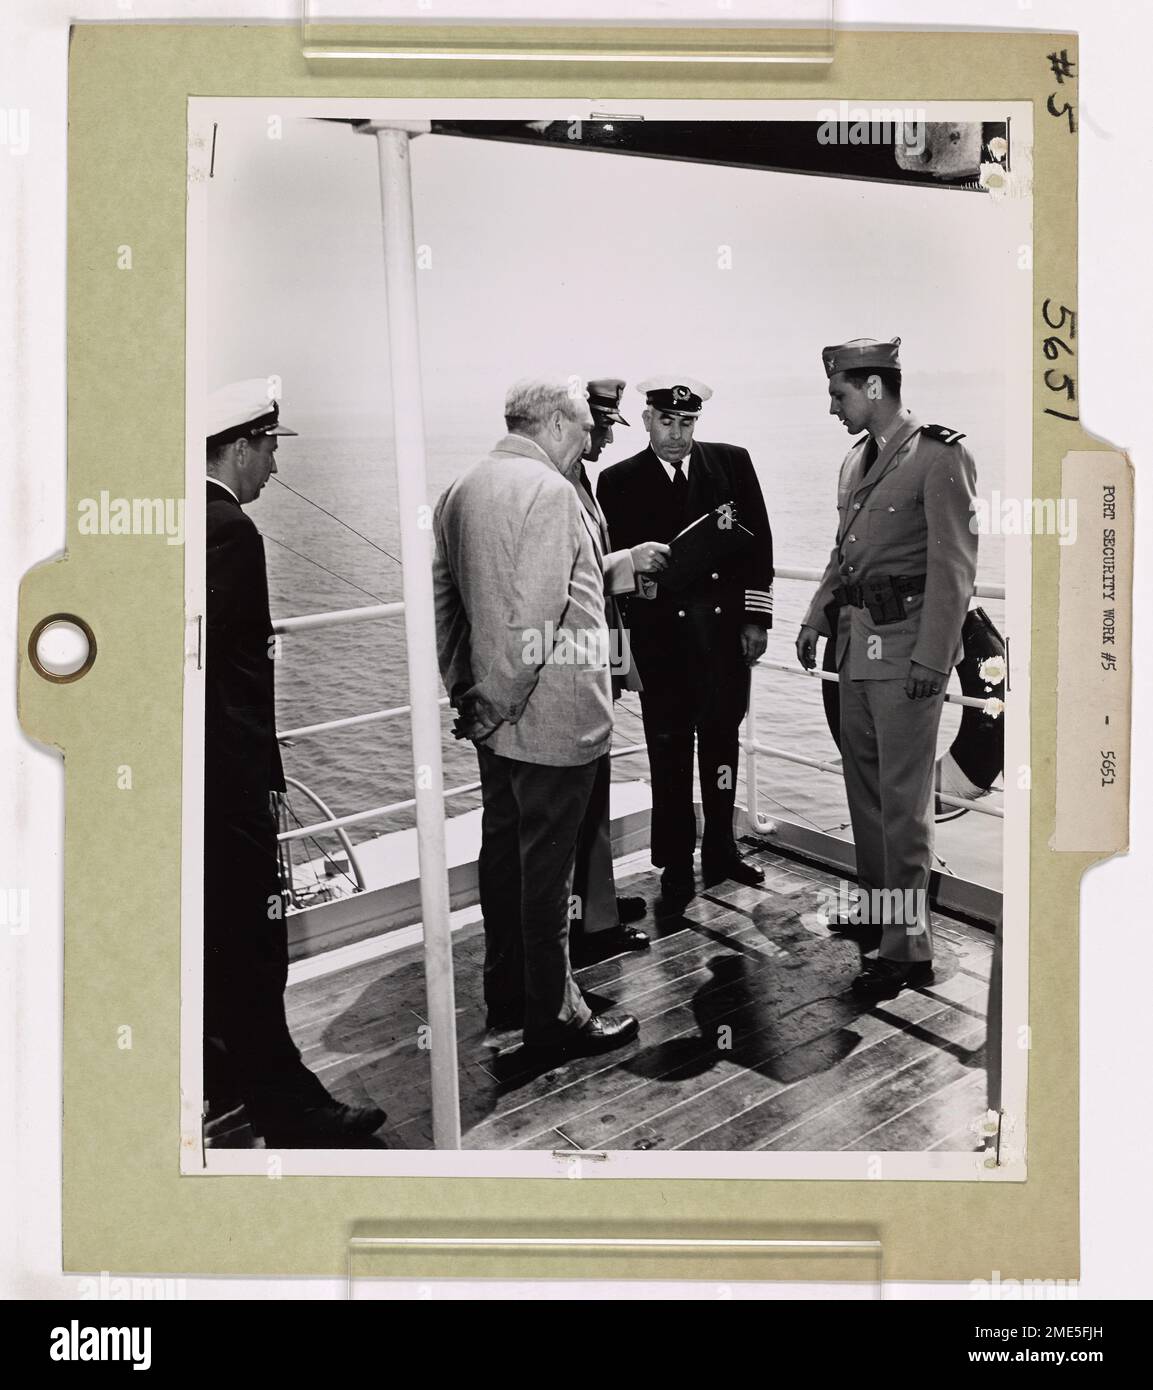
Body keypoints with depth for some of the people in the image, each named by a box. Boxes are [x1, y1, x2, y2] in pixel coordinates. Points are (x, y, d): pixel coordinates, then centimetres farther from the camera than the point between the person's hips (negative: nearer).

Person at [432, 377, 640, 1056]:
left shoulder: (463, 489, 10)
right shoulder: (550, 492, -17)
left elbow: (443, 594, 14)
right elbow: (532, 616, -24)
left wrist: (466, 691, 15)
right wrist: (494, 704, -14)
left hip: (496, 717, 9)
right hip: (553, 717, -9)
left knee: (504, 846, 17)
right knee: (547, 863, 1)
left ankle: (507, 991, 31)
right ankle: (552, 1013, 14)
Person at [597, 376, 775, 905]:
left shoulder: (732, 463, 6)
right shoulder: (619, 481, 2)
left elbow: (758, 542, 6)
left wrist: (756, 618, 0)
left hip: (725, 628, 2)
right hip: (660, 633, -2)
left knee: (722, 741, 12)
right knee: (669, 751, 4)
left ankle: (721, 852, 28)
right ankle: (676, 865, 15)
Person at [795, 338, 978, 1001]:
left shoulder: (940, 455, -11)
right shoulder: (858, 459, 14)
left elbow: (954, 565, -14)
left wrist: (932, 659, -18)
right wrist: (817, 618, 13)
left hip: (908, 647, -8)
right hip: (857, 640, 8)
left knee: (903, 798, -5)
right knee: (864, 784, 17)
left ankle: (909, 946, 4)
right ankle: (876, 907, 33)